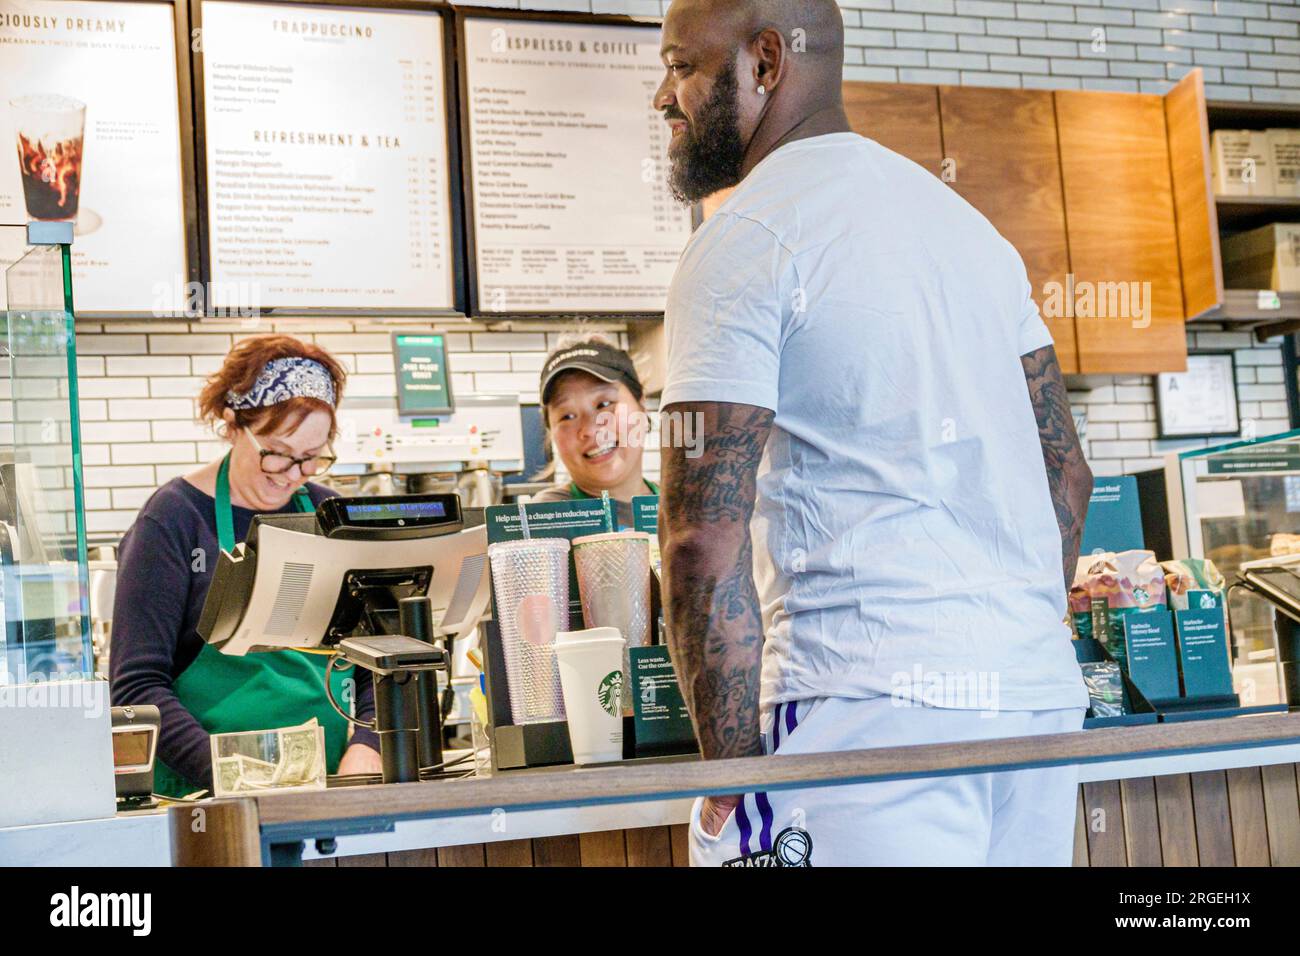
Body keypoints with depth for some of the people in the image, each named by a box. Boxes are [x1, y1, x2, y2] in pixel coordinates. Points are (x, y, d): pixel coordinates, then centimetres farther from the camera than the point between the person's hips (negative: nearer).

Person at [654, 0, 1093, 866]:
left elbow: (706, 535, -14)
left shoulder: (743, 239, -6)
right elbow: (1067, 471, 20)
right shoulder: (967, 222, 18)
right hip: (1042, 695, 8)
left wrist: (730, 775, -10)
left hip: (870, 701, -8)